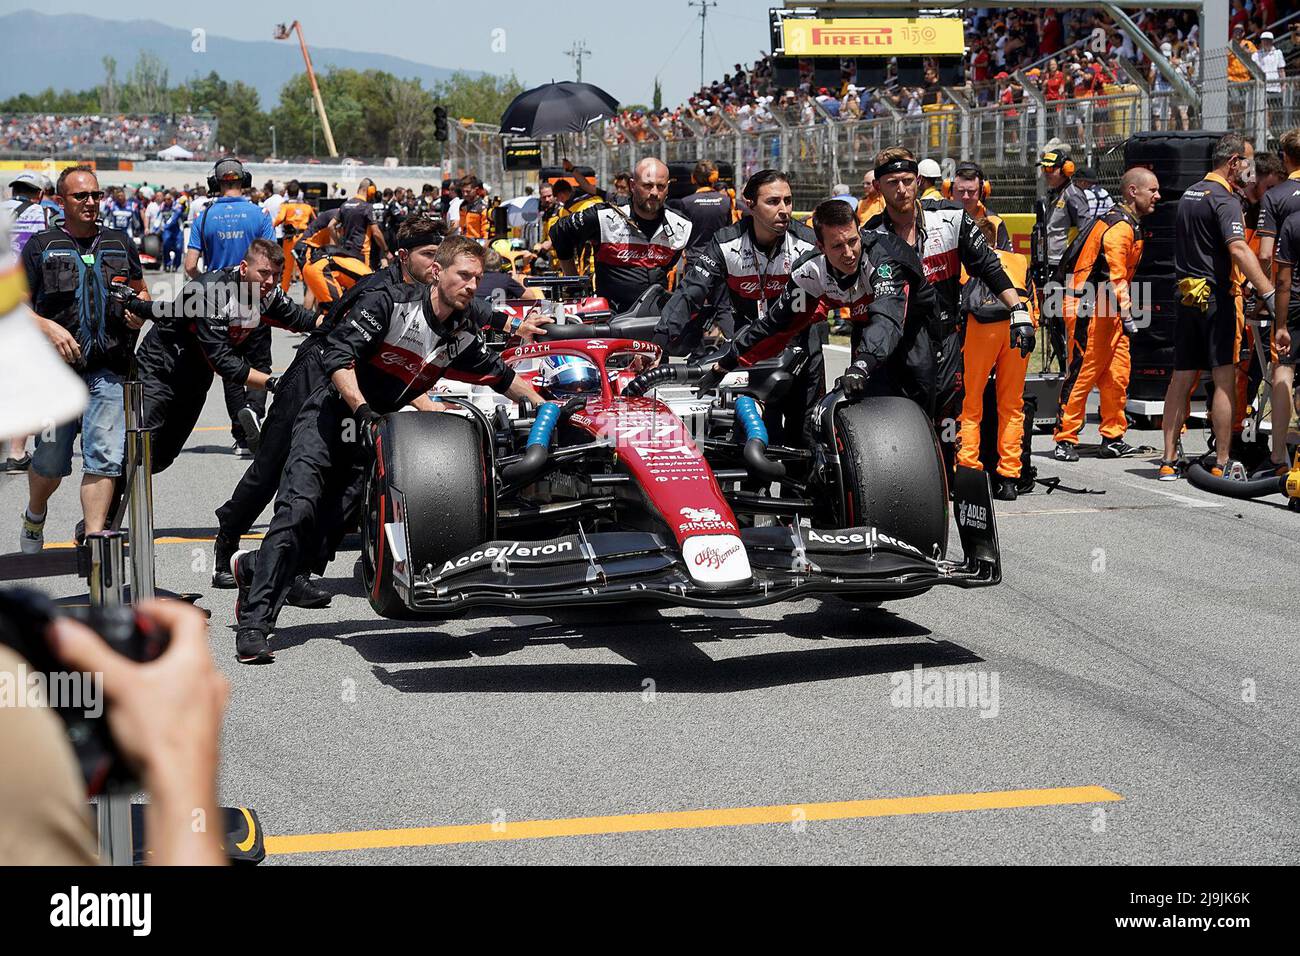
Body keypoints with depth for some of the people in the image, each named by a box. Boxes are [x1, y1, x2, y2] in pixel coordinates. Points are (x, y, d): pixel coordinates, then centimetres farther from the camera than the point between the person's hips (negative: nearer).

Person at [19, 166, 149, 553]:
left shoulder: (120, 243, 14)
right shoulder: (41, 246, 5)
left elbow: (141, 291, 25)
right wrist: (49, 327, -15)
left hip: (108, 372, 2)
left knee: (104, 458, -10)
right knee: (50, 461, 5)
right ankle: (34, 517, 35)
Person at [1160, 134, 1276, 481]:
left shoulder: (1189, 194, 16)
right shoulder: (1224, 199, -12)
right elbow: (1238, 249, -27)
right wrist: (1269, 293, -33)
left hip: (1186, 296, 8)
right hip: (1216, 298, -8)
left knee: (1181, 379, 9)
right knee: (1224, 380, -5)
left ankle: (1169, 460, 11)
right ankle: (1223, 464, -7)